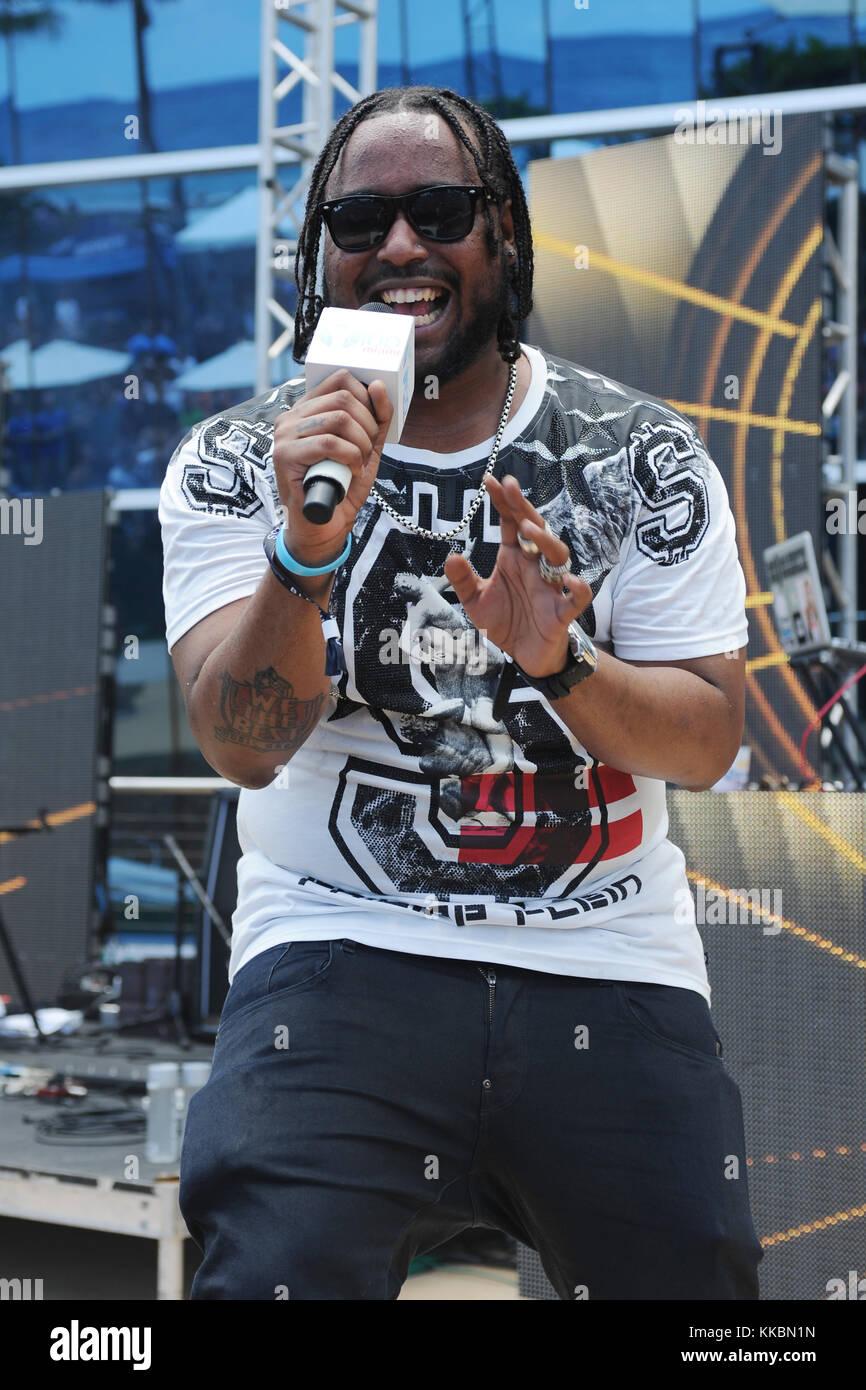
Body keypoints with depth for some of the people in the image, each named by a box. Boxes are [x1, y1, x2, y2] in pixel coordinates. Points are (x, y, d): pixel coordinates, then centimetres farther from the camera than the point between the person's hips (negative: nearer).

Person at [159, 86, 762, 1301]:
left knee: (691, 1275, 1)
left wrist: (555, 661, -20)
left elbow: (706, 741, 0)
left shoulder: (643, 457, 4)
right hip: (342, 952, -2)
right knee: (274, 1271, -24)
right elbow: (244, 742, -11)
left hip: (608, 965, 2)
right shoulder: (233, 465, 2)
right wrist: (304, 550, -29)